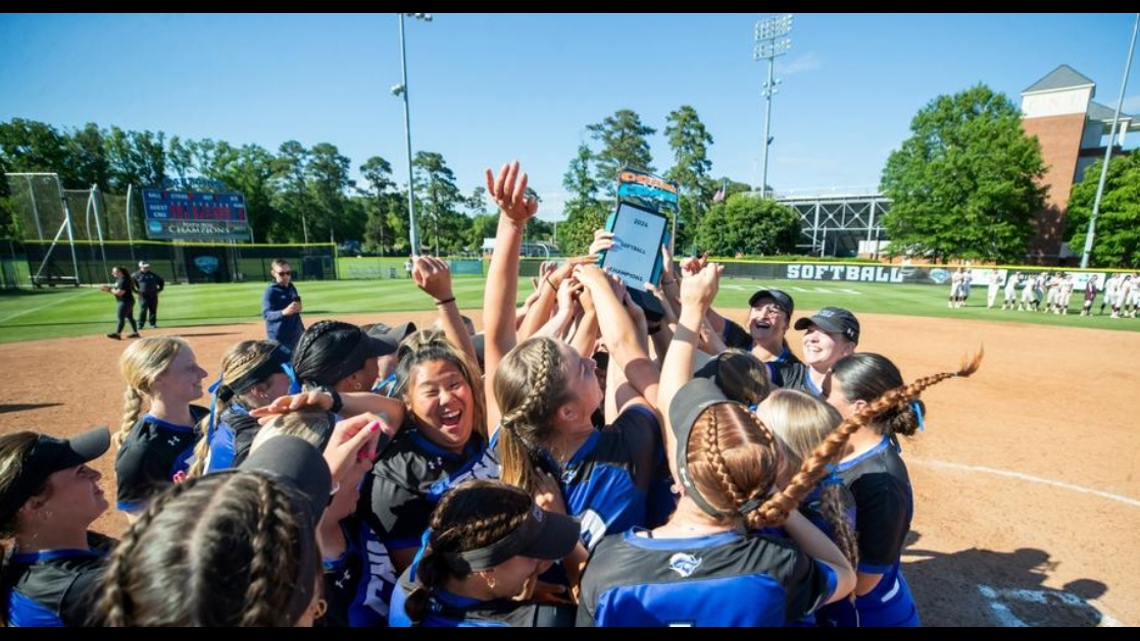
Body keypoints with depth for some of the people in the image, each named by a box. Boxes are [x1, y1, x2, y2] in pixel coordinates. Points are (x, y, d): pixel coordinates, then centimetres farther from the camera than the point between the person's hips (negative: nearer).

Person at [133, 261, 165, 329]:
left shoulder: (153, 275, 11)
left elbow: (161, 281, 22)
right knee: (143, 310, -8)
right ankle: (140, 324, -1)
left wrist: (160, 289, 14)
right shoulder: (136, 275, 1)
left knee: (153, 310, 5)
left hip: (153, 295, 3)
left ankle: (153, 324, 11)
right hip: (143, 295, -3)